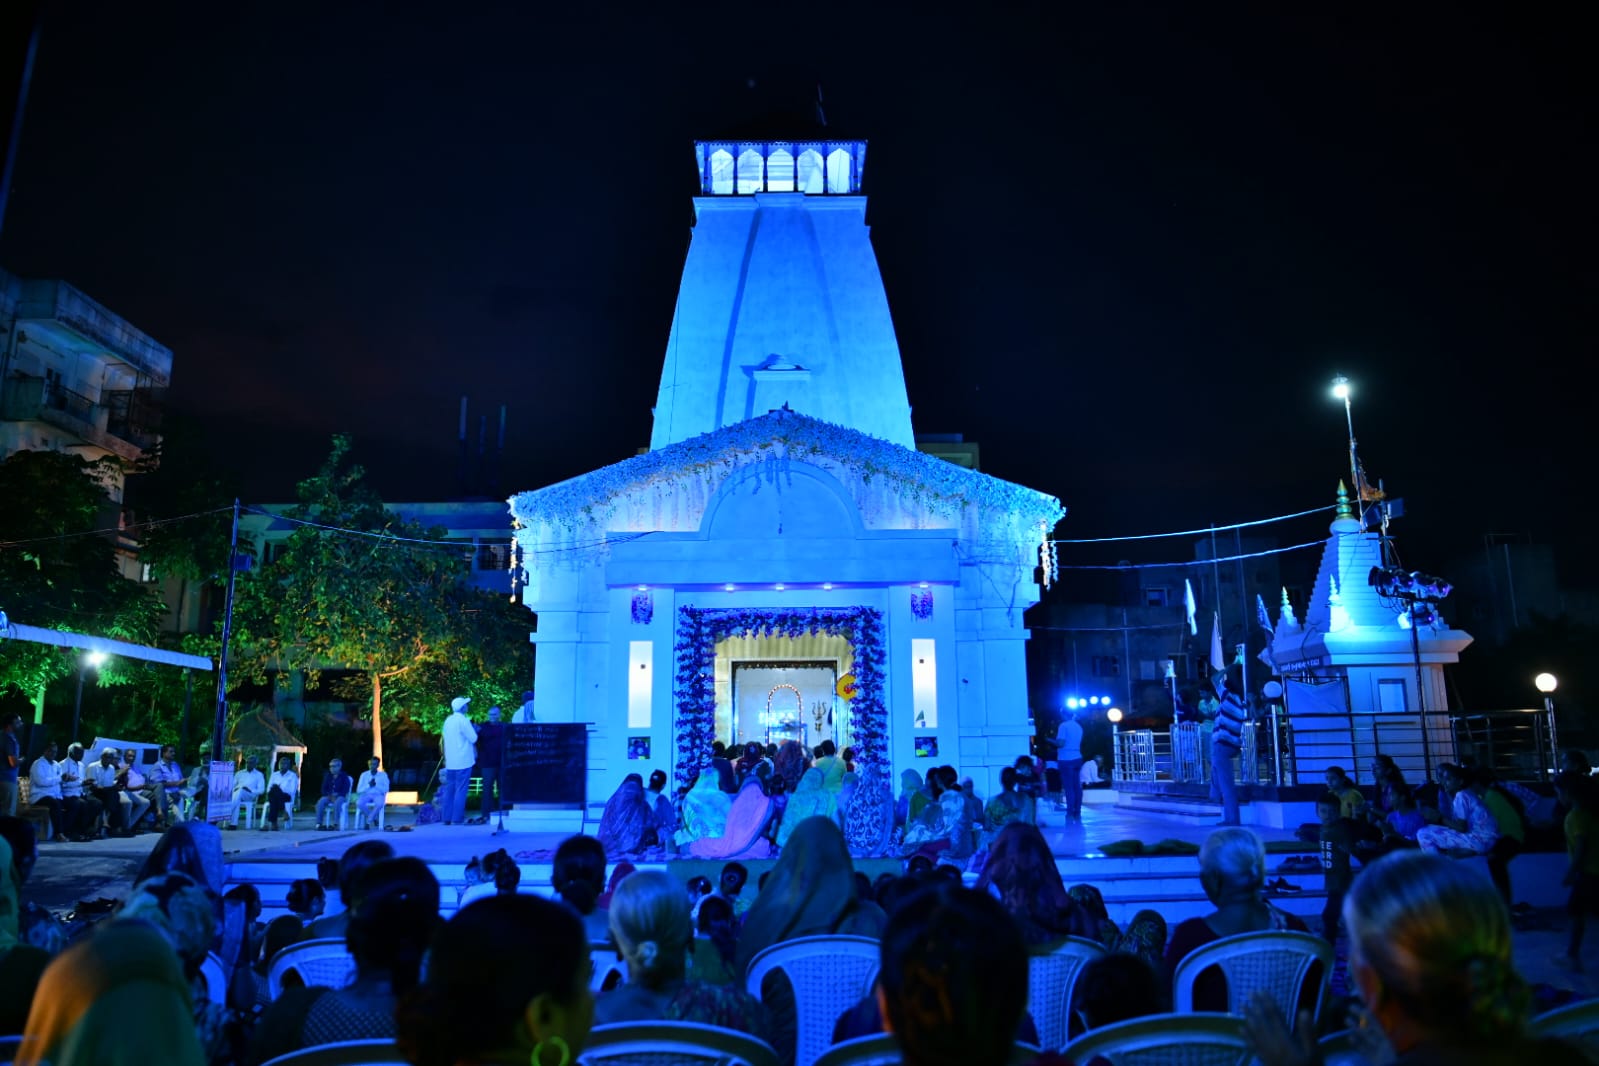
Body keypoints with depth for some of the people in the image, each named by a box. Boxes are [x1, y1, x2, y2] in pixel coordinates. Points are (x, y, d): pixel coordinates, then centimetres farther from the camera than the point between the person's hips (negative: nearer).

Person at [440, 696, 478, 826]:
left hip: (450, 761, 7)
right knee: (461, 790, -4)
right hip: (463, 761, -7)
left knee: (449, 790, 10)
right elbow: (473, 738, -13)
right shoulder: (463, 720, -13)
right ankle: (457, 819, -6)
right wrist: (473, 730, 7)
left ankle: (447, 818, 11)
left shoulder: (448, 720, 11)